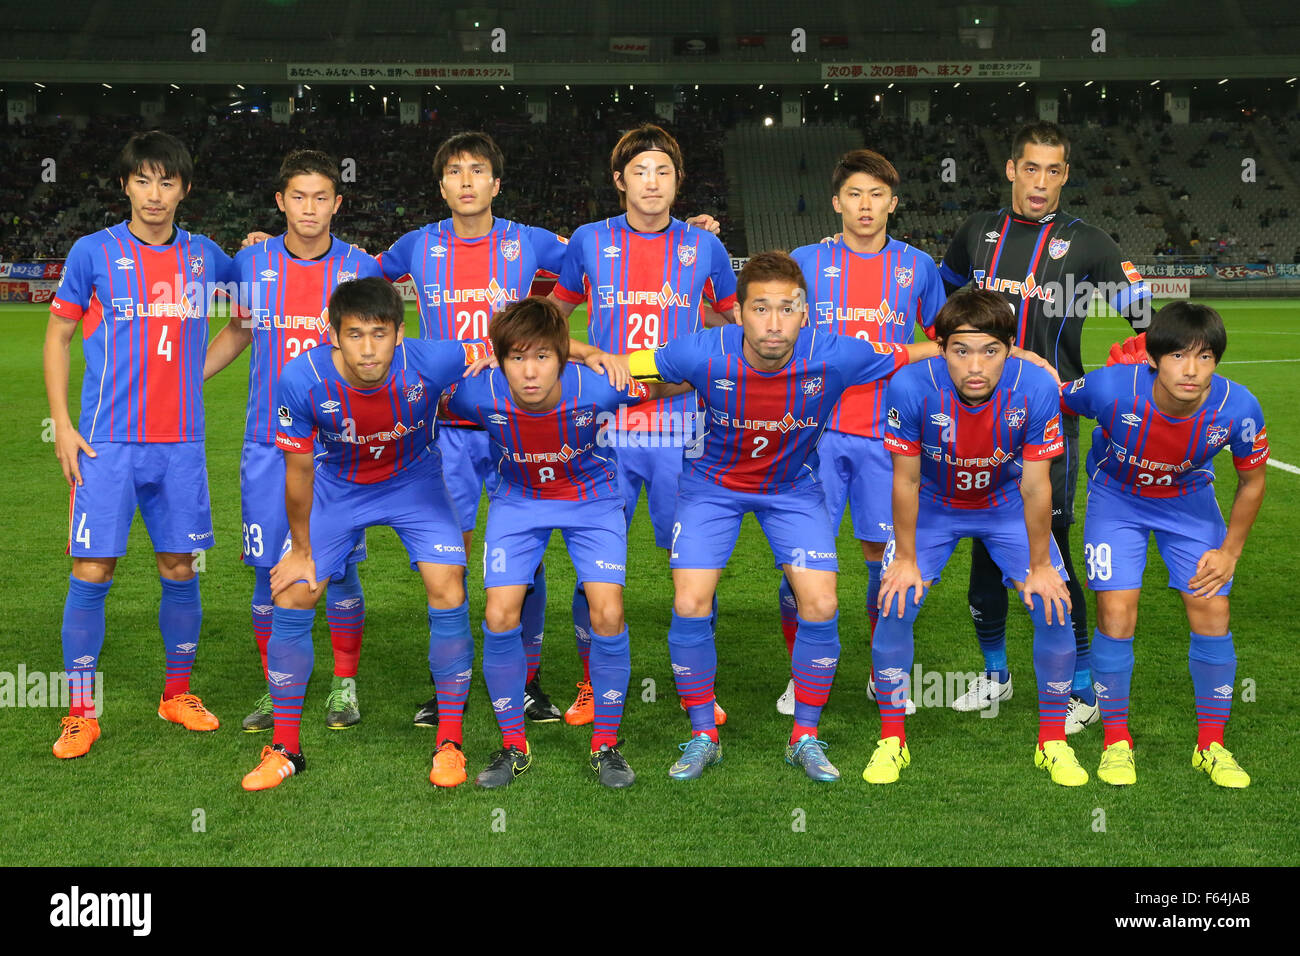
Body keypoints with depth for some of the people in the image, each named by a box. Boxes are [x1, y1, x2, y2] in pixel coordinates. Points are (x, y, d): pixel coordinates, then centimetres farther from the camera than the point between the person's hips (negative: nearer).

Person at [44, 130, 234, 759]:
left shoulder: (205, 256, 9)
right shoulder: (93, 252, 0)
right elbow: (58, 335, 5)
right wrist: (62, 424, -3)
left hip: (182, 441, 3)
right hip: (108, 444, -3)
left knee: (180, 569, 7)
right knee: (92, 573, -4)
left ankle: (178, 693, 23)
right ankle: (80, 712, 6)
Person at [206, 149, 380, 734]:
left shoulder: (360, 269, 0)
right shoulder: (252, 263, 4)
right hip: (267, 444, 1)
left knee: (339, 570, 1)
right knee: (268, 572, 4)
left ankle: (345, 685, 18)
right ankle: (275, 690, 18)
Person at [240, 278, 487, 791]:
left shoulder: (429, 363, -33)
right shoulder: (301, 379, -30)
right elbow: (299, 470, -15)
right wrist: (302, 548, -5)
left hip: (415, 482, 0)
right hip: (337, 487, 1)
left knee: (449, 592, -14)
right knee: (291, 599, -6)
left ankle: (449, 742, 3)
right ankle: (284, 748, 12)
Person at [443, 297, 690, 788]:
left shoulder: (595, 387, -32)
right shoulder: (480, 394, -29)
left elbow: (672, 387, -14)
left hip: (591, 499, -1)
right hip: (518, 502, 1)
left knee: (608, 616, -14)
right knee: (500, 617, -11)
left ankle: (606, 743, 8)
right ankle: (513, 745, 11)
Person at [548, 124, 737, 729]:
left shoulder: (703, 248, 7)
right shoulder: (589, 243, 6)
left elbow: (730, 319, 22)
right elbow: (557, 310, 23)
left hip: (680, 429, 0)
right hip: (604, 429, 0)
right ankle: (593, 684, 17)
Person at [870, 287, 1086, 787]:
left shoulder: (1036, 389, -31)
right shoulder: (911, 387, -32)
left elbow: (1035, 487, -18)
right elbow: (906, 480, -17)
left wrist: (1040, 566, -10)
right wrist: (906, 559, -10)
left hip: (1008, 506, 1)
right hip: (932, 507, 0)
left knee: (1054, 608, -9)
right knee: (896, 607, -12)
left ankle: (1053, 742, 11)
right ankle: (891, 740, 8)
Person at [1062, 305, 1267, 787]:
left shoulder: (1238, 408, -29)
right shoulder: (1110, 388, -35)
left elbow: (1251, 481, -9)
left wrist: (1230, 551, -6)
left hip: (1189, 501, 2)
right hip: (1117, 497, -1)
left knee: (1213, 612, -6)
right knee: (1117, 613, -13)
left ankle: (1211, 744, 14)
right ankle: (1116, 739, 8)